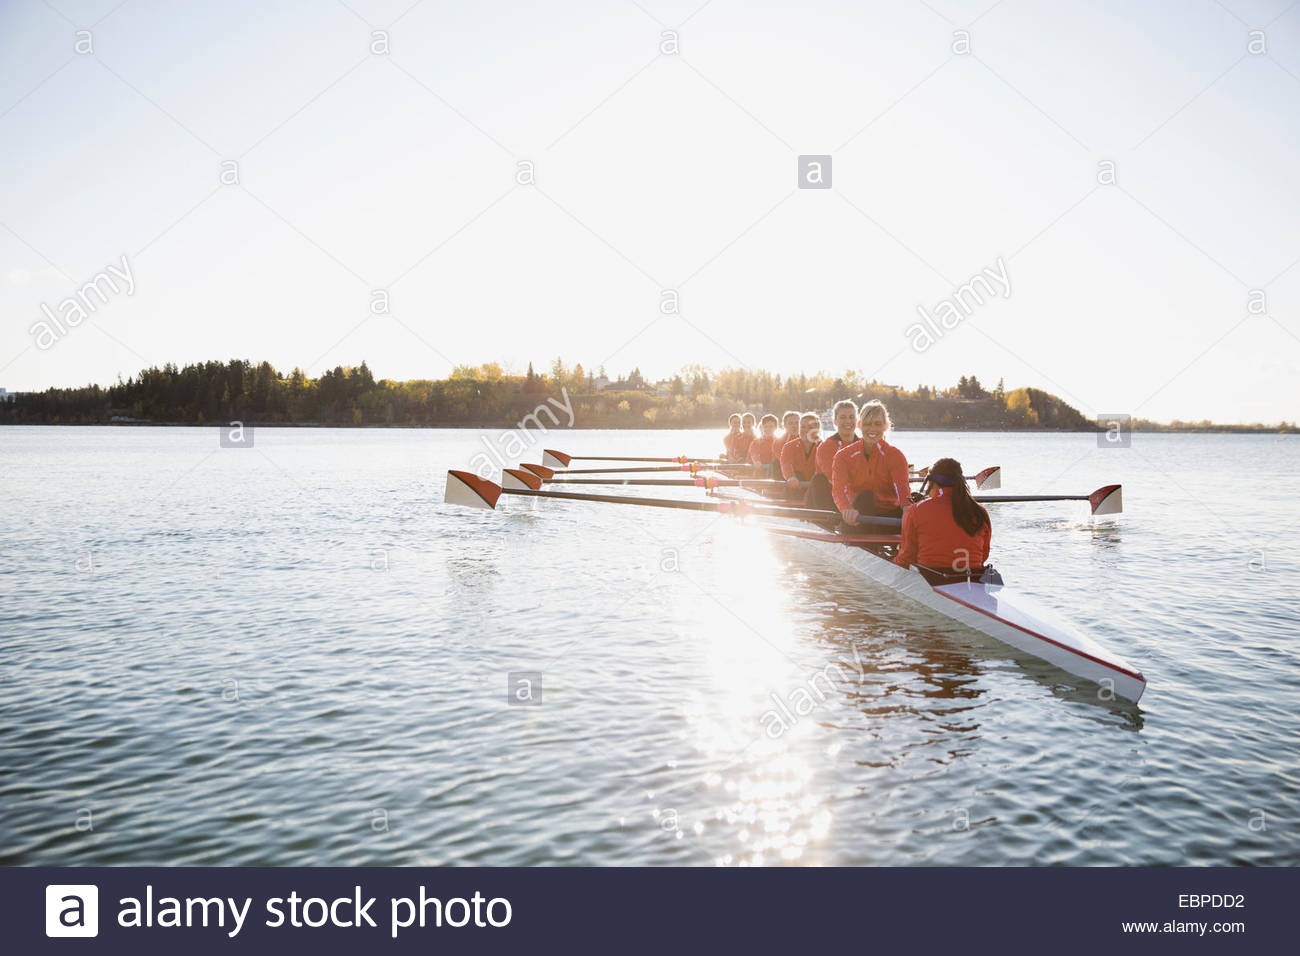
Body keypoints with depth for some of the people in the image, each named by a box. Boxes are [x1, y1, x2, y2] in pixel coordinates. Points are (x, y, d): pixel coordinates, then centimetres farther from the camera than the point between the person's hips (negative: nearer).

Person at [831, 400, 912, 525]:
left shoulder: (895, 456, 0)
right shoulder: (843, 456, 1)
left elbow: (902, 487, -19)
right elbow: (839, 489, -17)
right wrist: (847, 510, -42)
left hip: (889, 514, 1)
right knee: (864, 497, -33)